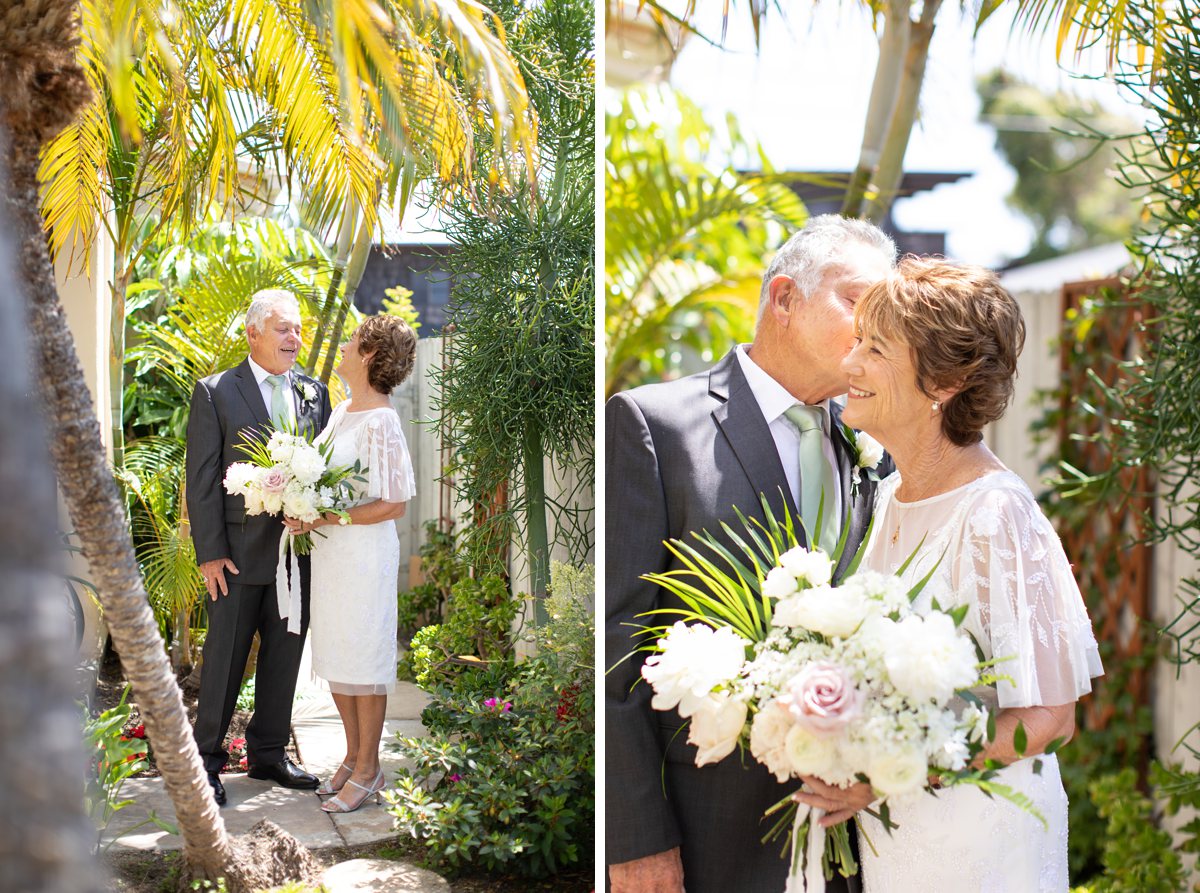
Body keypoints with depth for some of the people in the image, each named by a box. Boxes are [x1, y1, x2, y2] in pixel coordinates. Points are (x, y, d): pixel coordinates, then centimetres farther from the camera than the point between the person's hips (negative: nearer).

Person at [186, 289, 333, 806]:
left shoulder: (315, 394, 10)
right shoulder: (215, 392, -3)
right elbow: (201, 479, -5)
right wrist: (210, 552, -11)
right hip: (241, 553, -4)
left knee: (284, 658, 12)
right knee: (224, 659, 3)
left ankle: (268, 754, 26)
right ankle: (206, 758, 16)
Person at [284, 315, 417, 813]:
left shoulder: (380, 423, -18)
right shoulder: (343, 412, 8)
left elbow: (393, 506, -19)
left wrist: (325, 518, -21)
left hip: (365, 553, -9)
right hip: (329, 551, 9)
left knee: (363, 661, 3)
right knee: (334, 659, 15)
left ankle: (368, 771, 16)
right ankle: (353, 757, 30)